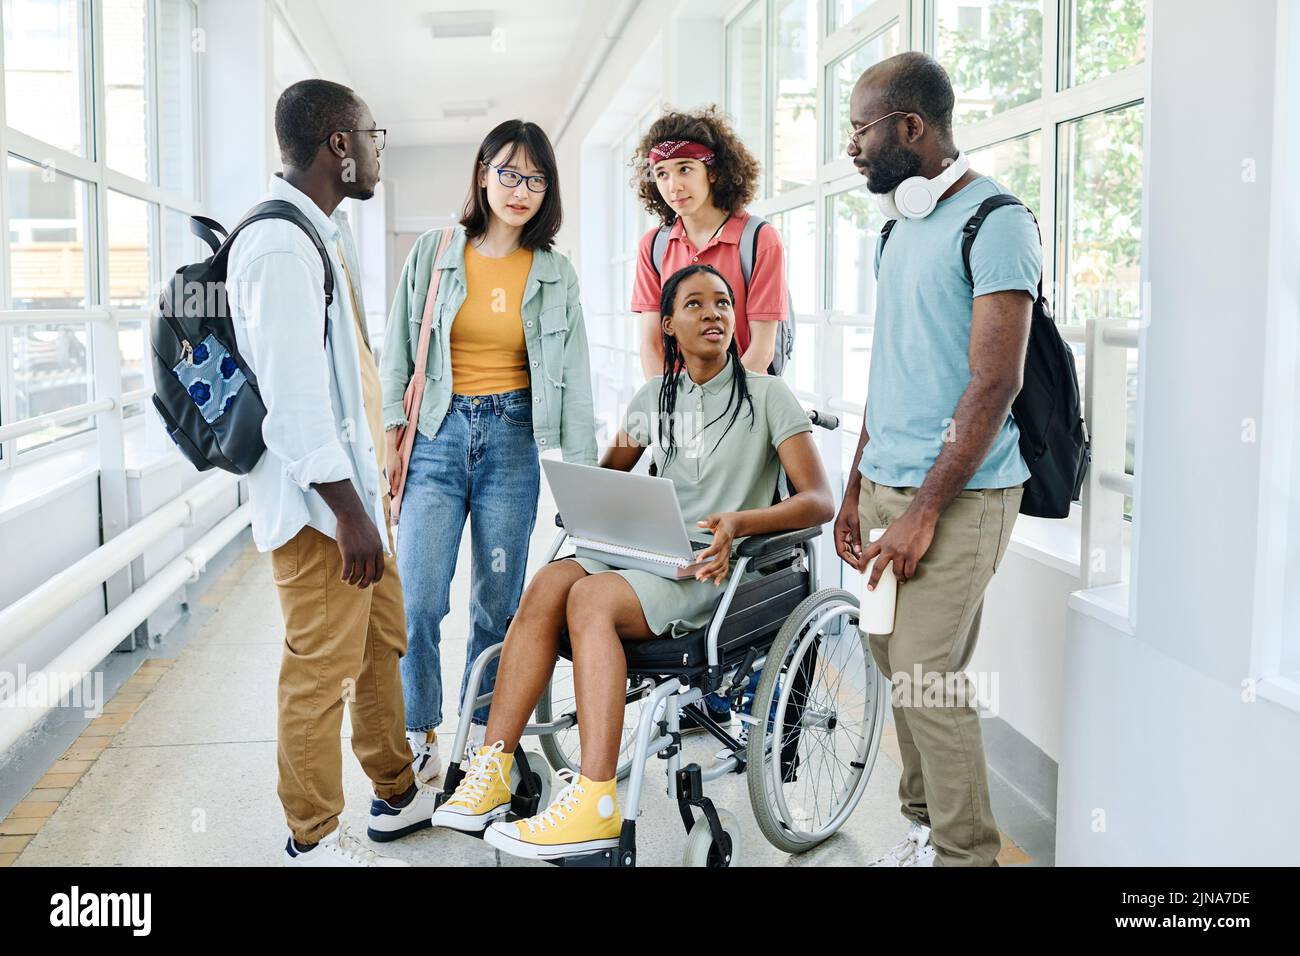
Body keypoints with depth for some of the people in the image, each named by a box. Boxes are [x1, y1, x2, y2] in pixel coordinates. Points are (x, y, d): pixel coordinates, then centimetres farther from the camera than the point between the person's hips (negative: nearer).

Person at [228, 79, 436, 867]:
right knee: (324, 668, 0)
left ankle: (398, 794, 35)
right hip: (321, 500, -10)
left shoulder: (324, 231, 14)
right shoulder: (282, 247, -19)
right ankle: (314, 839, 15)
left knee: (383, 643, 19)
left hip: (355, 481, 11)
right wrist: (348, 511, -22)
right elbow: (294, 398, -24)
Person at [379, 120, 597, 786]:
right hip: (439, 433, -1)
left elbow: (573, 378, 4)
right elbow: (397, 350, 6)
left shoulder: (556, 275, 6)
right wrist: (391, 435, -1)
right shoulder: (433, 252, 3)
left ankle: (485, 733, 22)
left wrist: (580, 474, -1)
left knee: (498, 601, 6)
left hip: (514, 438, 1)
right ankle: (421, 737, 11)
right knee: (418, 601, -7)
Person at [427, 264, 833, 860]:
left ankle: (595, 807, -36)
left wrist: (737, 522, -23)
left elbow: (820, 501, -6)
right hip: (654, 554, 5)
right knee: (550, 581, -25)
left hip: (720, 568, -5)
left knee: (592, 596, -32)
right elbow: (609, 475, 29)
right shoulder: (655, 398, 17)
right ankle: (491, 771, -26)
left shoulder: (768, 397, 1)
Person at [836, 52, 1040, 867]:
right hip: (887, 484, 8)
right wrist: (856, 492, 16)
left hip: (959, 494, -8)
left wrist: (923, 513, -18)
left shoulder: (995, 220, -12)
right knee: (893, 658, 11)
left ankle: (967, 853, 9)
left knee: (927, 681, -7)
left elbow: (995, 384, -17)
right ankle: (926, 827, 26)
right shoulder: (901, 228, 14)